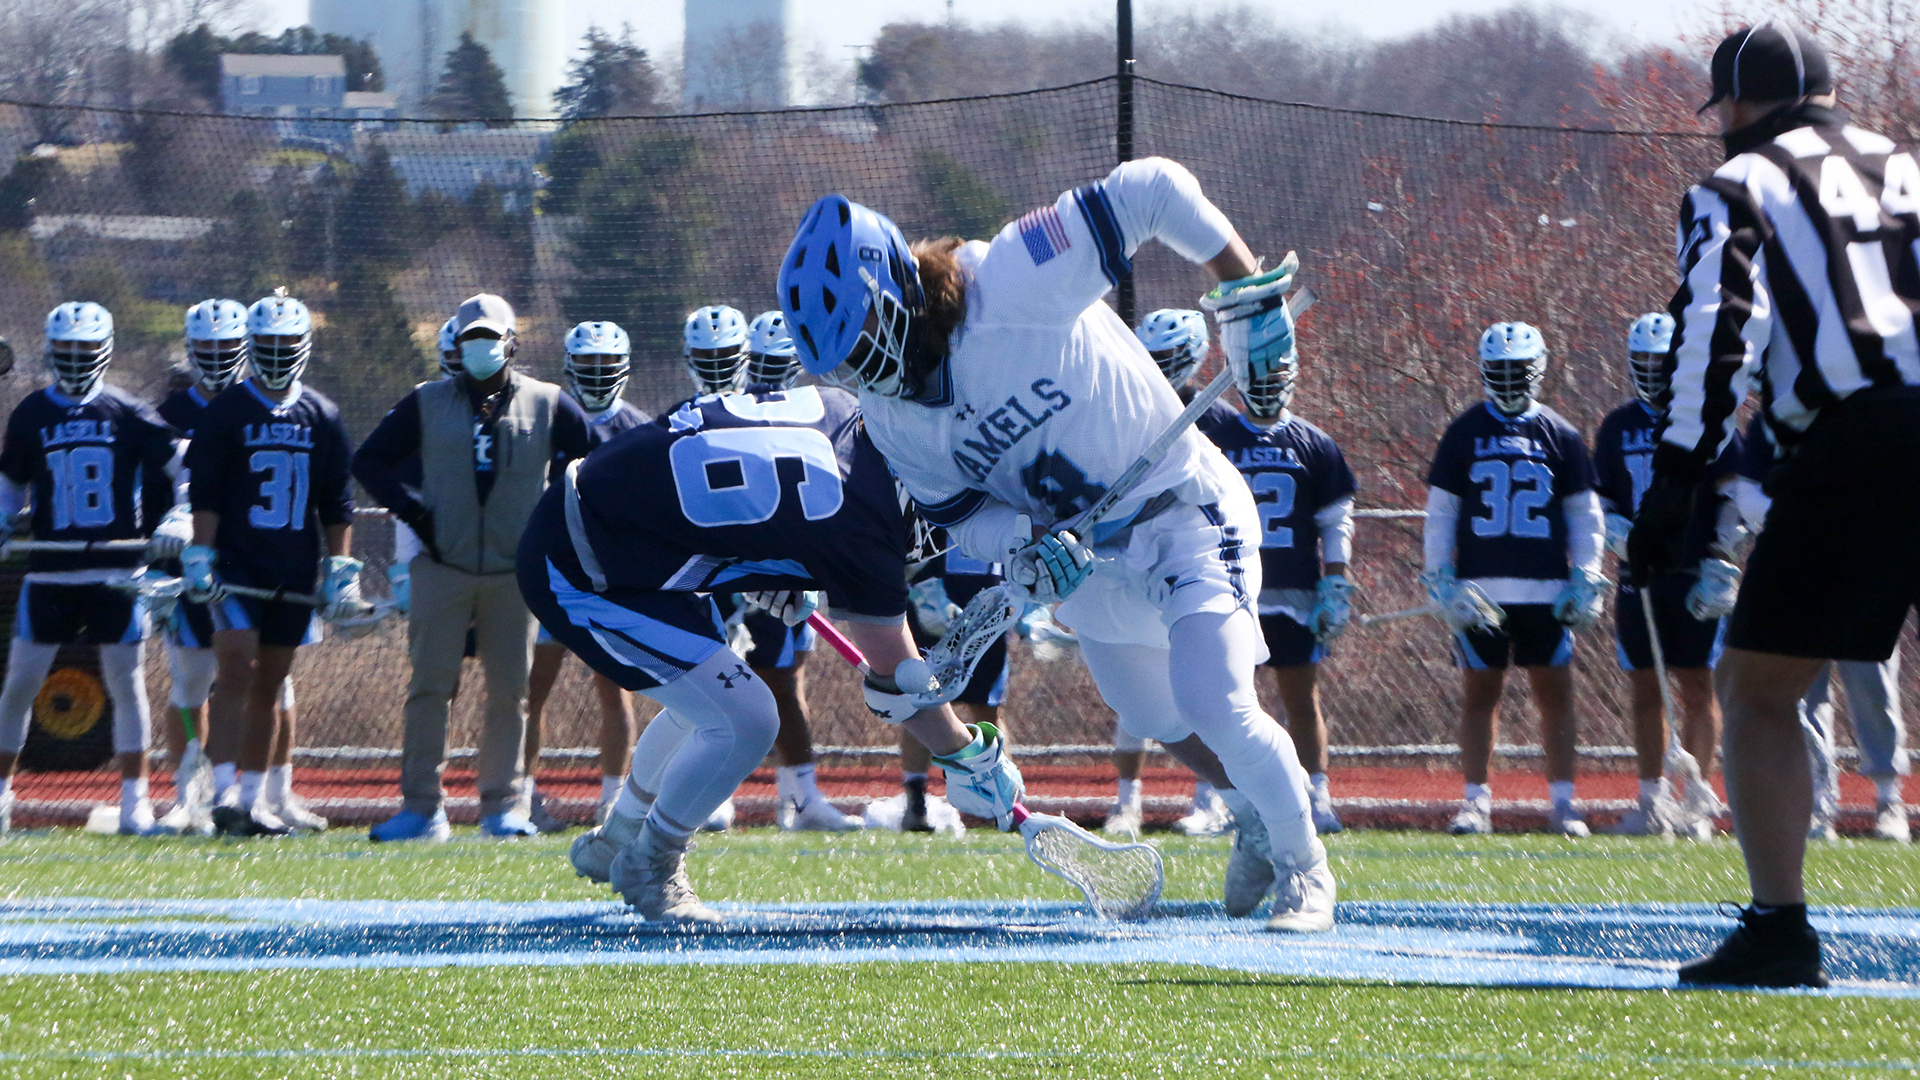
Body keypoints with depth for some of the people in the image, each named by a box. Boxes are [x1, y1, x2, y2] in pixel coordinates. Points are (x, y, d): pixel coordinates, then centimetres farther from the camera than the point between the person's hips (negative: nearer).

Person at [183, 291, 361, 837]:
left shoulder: (321, 417, 9)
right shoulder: (226, 412, 0)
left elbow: (337, 504, 13)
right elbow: (203, 496, -3)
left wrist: (340, 569, 8)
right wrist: (200, 560, -11)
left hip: (296, 568, 4)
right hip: (237, 562, -3)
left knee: (270, 686, 7)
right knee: (236, 670, -15)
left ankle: (253, 799, 13)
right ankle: (225, 795, -19)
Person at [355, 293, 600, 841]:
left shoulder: (547, 405, 6)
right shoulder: (428, 404, 6)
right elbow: (369, 460, 11)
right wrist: (413, 510, 0)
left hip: (514, 571, 0)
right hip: (442, 566, 0)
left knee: (509, 692, 2)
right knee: (429, 687, -5)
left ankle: (503, 805, 9)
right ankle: (422, 807, -3)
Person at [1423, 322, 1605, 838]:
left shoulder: (1559, 435, 7)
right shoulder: (1465, 433, 6)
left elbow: (1584, 514, 11)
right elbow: (1440, 511, 8)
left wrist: (1584, 580, 3)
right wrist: (1439, 579, 1)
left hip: (1545, 588, 0)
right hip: (1479, 586, 0)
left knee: (1554, 693, 0)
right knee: (1479, 693, 2)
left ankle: (1562, 801, 5)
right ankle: (1476, 801, 7)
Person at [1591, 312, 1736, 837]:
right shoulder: (1617, 427, 11)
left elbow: (1737, 499, -1)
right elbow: (1599, 502, 15)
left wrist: (1717, 568, -9)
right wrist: (1622, 536, -6)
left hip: (1696, 577, -3)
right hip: (1640, 577, 3)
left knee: (1697, 689, -3)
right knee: (1646, 690, 5)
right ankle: (1653, 799, 11)